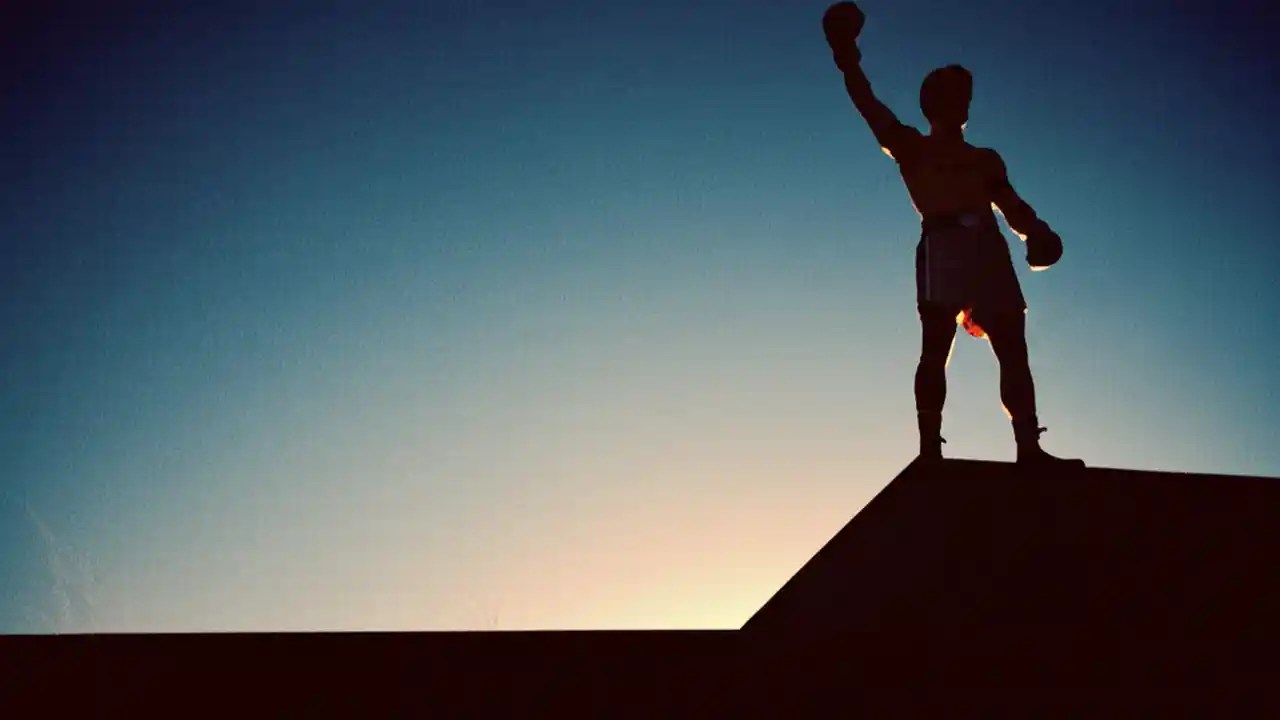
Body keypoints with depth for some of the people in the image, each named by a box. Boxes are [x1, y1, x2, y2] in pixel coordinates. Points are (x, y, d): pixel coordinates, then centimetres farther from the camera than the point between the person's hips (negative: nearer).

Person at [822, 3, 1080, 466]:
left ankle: (1029, 448, -9)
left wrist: (1036, 232, -6)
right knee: (936, 349, -13)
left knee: (1013, 349, -5)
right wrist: (848, 59, 0)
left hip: (988, 248, 5)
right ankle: (930, 449, -18)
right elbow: (870, 108, 9)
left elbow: (1012, 204, 14)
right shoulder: (910, 147, 20)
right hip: (943, 246, -4)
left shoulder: (985, 160, 29)